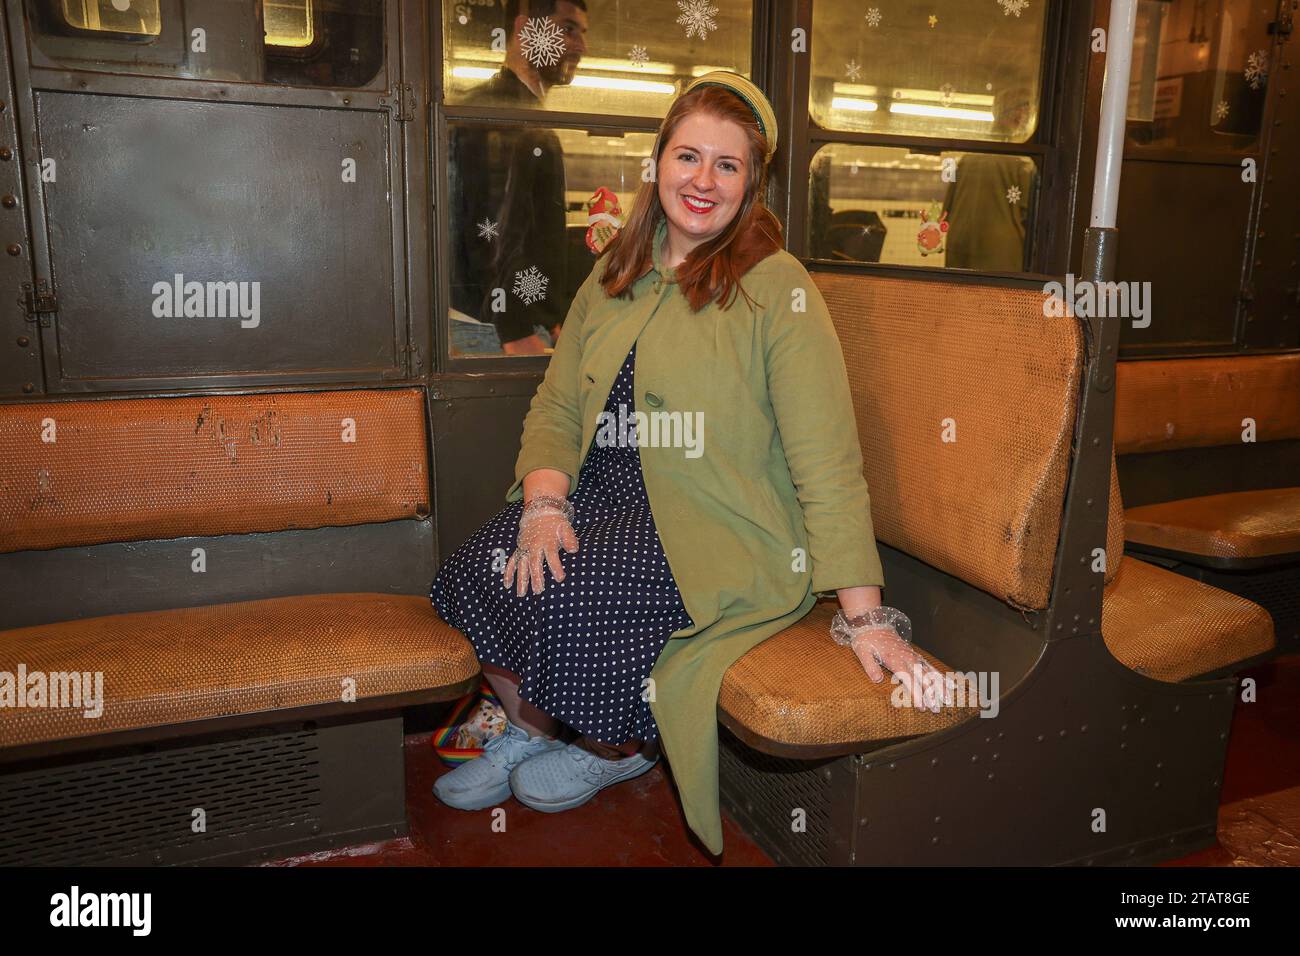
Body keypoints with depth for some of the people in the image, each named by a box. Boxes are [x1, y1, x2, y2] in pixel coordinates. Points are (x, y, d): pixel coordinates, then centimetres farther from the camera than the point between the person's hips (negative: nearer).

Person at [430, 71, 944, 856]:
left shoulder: (777, 288, -10)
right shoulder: (617, 277, 9)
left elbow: (826, 459, -16)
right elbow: (557, 405, 8)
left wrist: (864, 615, -19)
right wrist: (543, 502, -12)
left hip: (720, 533, -5)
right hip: (604, 501, 6)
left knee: (566, 592, -27)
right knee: (479, 570, -15)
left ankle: (620, 749, 8)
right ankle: (529, 727, 16)